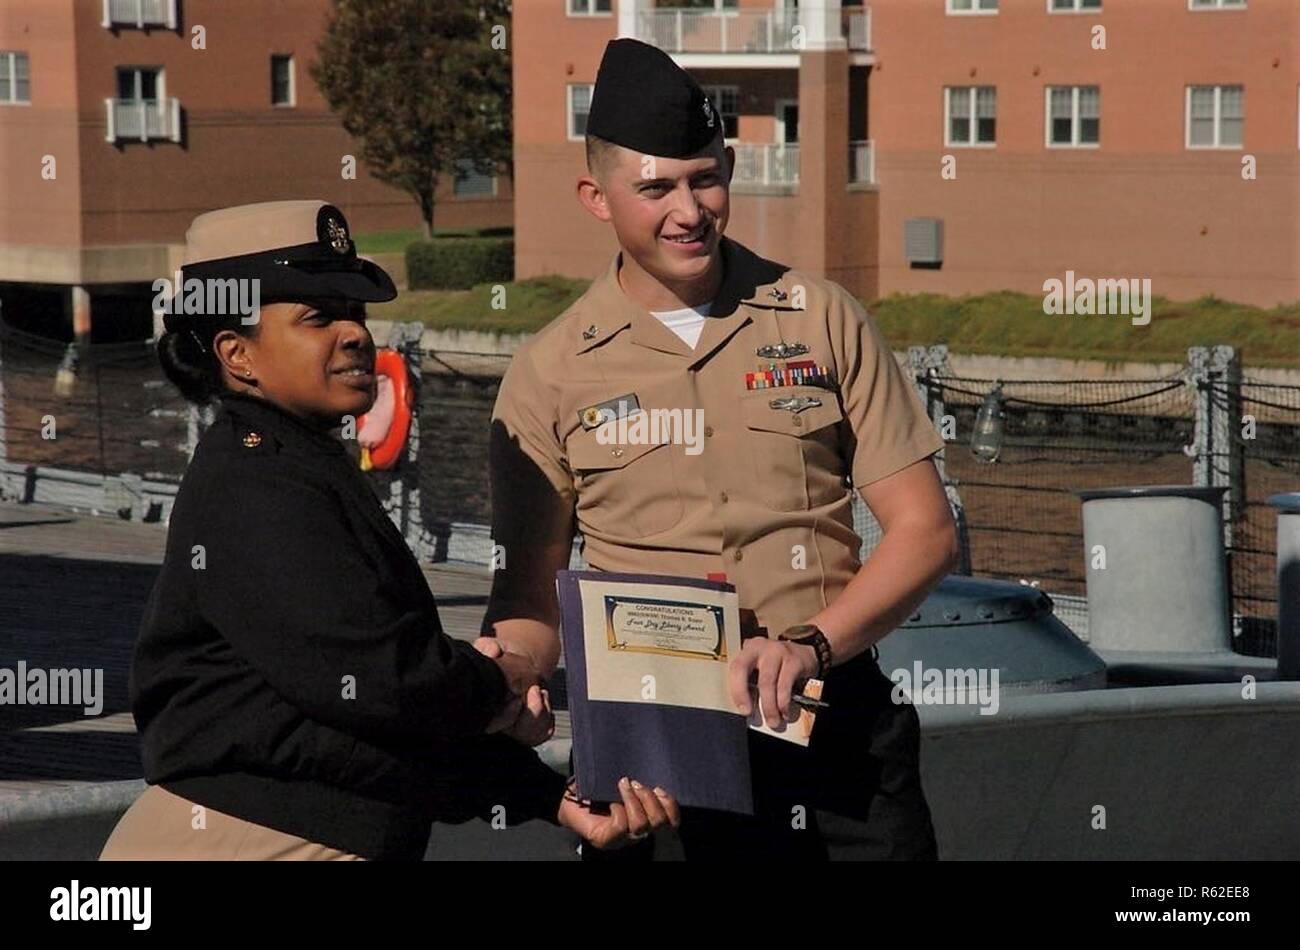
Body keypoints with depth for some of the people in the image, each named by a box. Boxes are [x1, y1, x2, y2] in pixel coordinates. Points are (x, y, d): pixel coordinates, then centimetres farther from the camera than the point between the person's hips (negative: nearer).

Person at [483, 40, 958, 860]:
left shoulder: (820, 319, 6)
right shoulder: (550, 375, 4)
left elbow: (926, 531, 3)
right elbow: (529, 595, 8)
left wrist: (812, 642, -12)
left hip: (837, 732, 1)